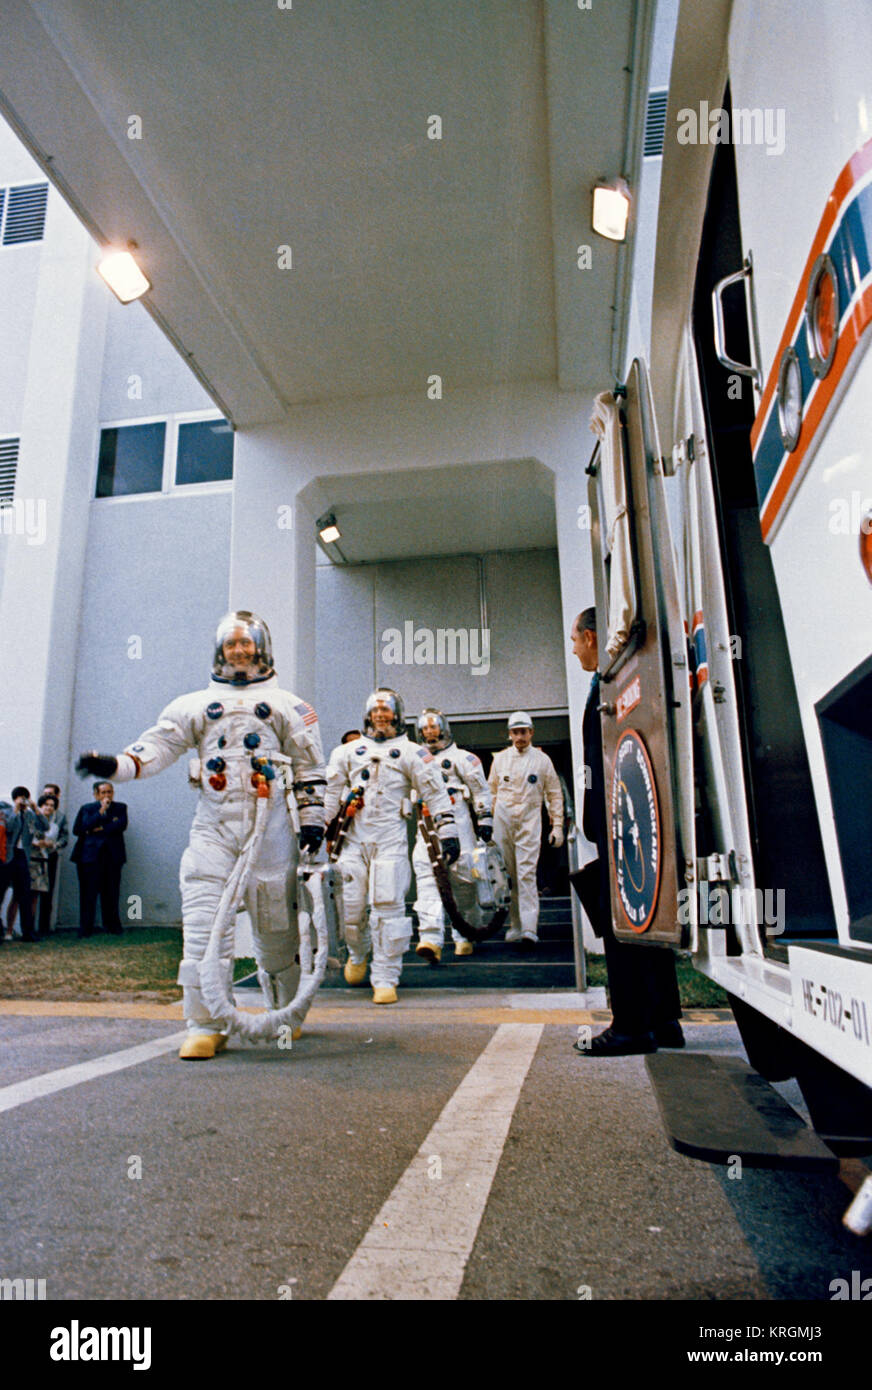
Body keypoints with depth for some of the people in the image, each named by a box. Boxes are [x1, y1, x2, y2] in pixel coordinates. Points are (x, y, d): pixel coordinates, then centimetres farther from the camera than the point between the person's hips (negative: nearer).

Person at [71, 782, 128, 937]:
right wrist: (101, 812, -7)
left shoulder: (120, 807, 14)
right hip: (90, 855, -1)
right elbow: (77, 829, -3)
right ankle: (86, 929, 5)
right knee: (88, 893, -2)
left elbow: (122, 824, -4)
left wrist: (100, 829, -8)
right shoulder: (87, 808, 11)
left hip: (112, 856, 1)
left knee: (111, 893, 2)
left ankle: (112, 926, 12)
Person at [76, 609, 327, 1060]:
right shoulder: (194, 705, 16)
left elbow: (309, 766, 10)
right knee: (204, 925, -8)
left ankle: (286, 1014, 26)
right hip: (213, 825, 1)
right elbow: (159, 745, 5)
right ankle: (206, 1026, 2)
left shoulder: (287, 705, 12)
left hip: (271, 828, -1)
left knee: (276, 927, 6)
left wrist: (312, 818, 2)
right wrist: (115, 765, -12)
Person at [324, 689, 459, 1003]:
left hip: (391, 839, -2)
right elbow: (331, 791, 19)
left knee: (388, 907, -10)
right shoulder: (349, 751, 16)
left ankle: (385, 979, 0)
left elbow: (435, 793, 6)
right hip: (353, 839, 3)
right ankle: (358, 955, 33)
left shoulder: (411, 753, 8)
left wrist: (447, 833, -1)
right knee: (351, 905, 3)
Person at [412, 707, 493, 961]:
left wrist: (485, 819, -1)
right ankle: (431, 939, -21)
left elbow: (481, 790, 5)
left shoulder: (460, 757, 7)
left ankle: (463, 937, 14)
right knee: (427, 877, -13)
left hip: (456, 824, -3)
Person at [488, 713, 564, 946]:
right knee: (508, 876, 6)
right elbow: (491, 792, 15)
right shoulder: (500, 758, 9)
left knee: (527, 874, -12)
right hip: (502, 822, 3)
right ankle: (515, 924, 17)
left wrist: (557, 826, 2)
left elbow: (554, 794, 8)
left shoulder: (542, 760, 5)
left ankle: (529, 928, -14)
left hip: (529, 823, -3)